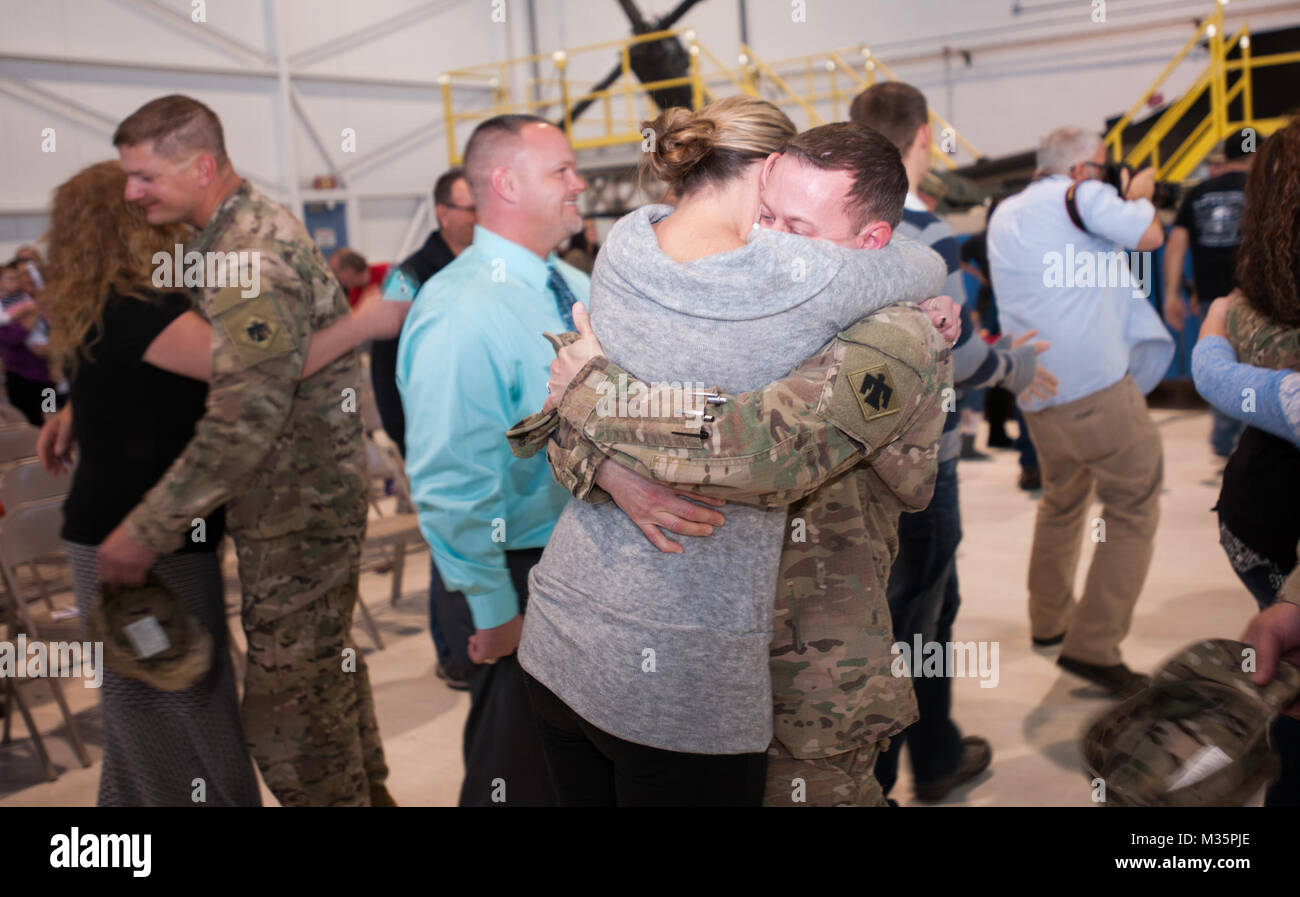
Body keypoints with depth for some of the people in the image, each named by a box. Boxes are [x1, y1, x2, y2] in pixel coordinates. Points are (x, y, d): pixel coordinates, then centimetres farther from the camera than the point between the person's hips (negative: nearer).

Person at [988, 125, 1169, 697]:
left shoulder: (1005, 215, 20)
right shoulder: (1081, 194, -2)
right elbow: (1149, 236, -5)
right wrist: (1139, 196, 14)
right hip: (1097, 385, -8)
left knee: (1062, 501, 25)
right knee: (1134, 510, 0)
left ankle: (1048, 621, 33)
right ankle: (1093, 645, -4)